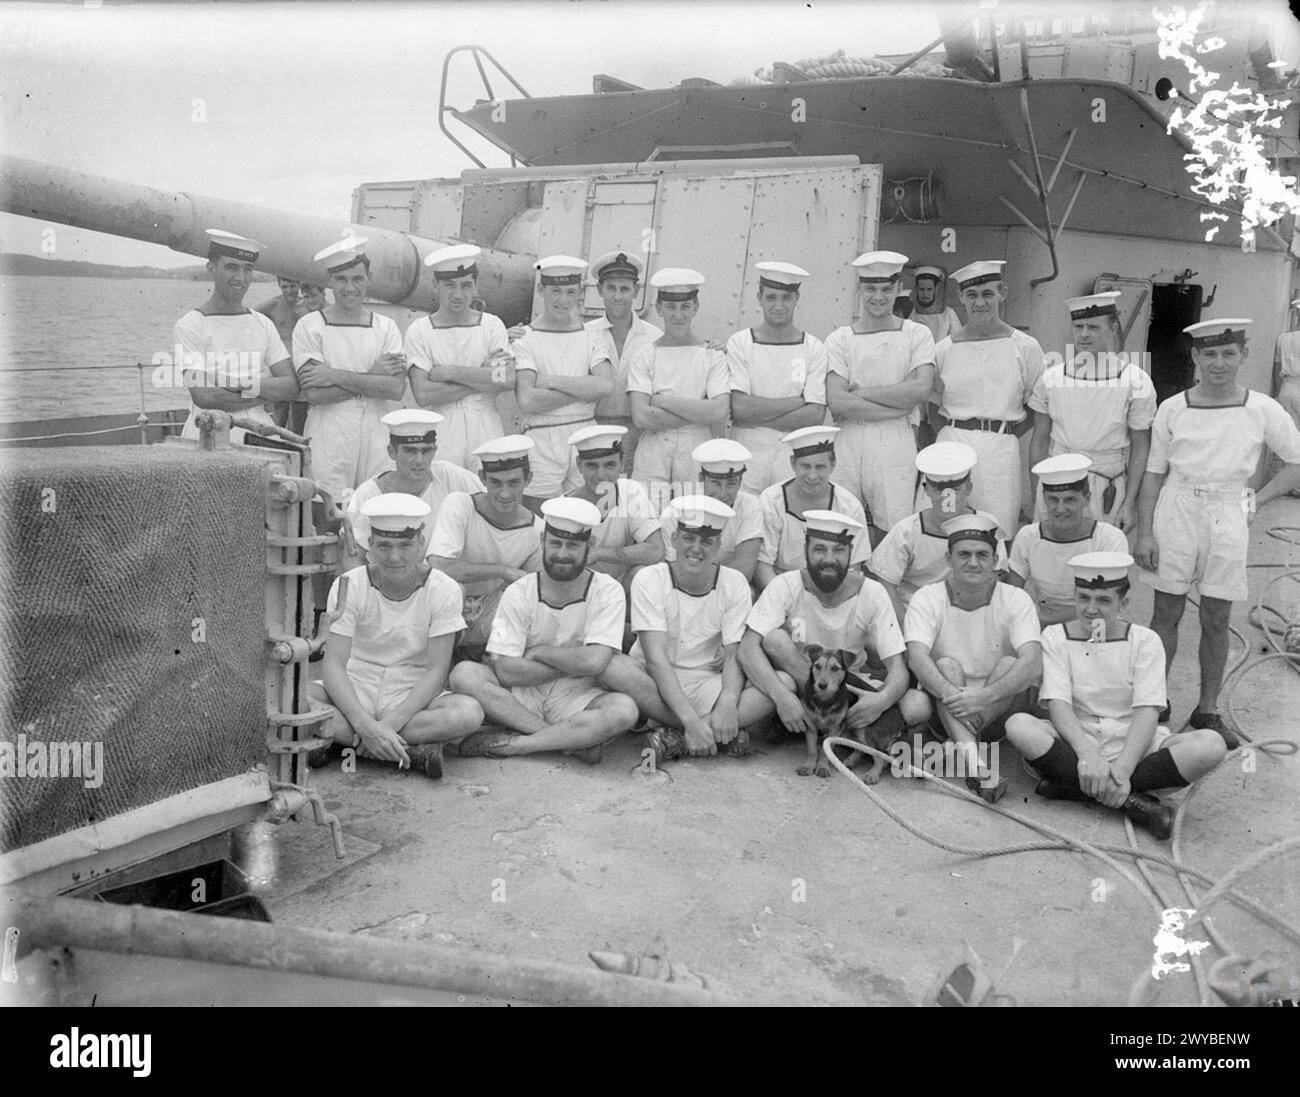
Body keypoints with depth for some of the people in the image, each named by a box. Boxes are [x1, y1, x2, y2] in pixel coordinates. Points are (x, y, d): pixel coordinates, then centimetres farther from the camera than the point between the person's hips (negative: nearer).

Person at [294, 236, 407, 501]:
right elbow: (314, 393, -10)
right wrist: (371, 374, -7)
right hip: (327, 438, -2)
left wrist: (337, 376, -11)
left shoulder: (386, 328, 10)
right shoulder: (309, 326, 2)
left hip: (376, 438, 3)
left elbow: (397, 388, -5)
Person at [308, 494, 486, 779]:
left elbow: (436, 671, -12)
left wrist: (389, 723, -25)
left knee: (470, 713, -31)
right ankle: (412, 752, -27)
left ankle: (338, 738, -22)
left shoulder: (443, 591, -10)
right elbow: (333, 663, -16)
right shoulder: (348, 585, -9)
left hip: (414, 697, 0)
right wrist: (365, 725, -32)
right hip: (355, 691, 0)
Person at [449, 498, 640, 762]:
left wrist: (538, 652, -8)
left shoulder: (607, 591, -7)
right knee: (464, 674, -25)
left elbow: (595, 661, -19)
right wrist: (575, 663, -13)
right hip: (522, 695, 2)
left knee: (624, 710, -32)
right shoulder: (519, 593, -5)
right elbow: (506, 671, -14)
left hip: (579, 698, -1)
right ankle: (577, 740, -25)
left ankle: (514, 743, -23)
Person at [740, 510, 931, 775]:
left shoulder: (871, 593, -12)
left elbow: (898, 669, -15)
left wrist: (883, 699, -38)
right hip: (798, 684, -1)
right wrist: (782, 697, -41)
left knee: (919, 706, -25)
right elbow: (748, 649, -25)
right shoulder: (786, 587, -16)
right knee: (775, 639, -31)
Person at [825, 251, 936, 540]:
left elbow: (921, 389, -7)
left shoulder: (917, 335, 8)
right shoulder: (839, 339, 7)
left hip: (897, 443, 0)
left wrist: (861, 392, -6)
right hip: (847, 442, 0)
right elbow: (838, 402, -6)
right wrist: (900, 406, -8)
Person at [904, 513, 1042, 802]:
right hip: (943, 711, 0)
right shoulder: (927, 598, -5)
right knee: (947, 666, -28)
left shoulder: (1015, 600, -6)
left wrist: (984, 696, -38)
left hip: (999, 711, 0)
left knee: (1009, 664, -25)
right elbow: (916, 656, -22)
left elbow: (1033, 663, -22)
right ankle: (976, 765, -47)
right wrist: (950, 693, -41)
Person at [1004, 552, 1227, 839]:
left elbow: (1146, 712, -9)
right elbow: (1058, 704, -10)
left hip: (1132, 744, 1)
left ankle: (1071, 787, -27)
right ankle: (1131, 801, -31)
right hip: (1075, 741, -1)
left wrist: (1123, 768, -26)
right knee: (1019, 725, -31)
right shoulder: (1055, 637, 2)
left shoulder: (1145, 641, 2)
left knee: (1211, 745, -26)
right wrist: (1088, 754, -29)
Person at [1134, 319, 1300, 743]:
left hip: (1228, 516, 0)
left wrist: (1256, 501, -1)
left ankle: (1207, 710, 18)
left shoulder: (1262, 410, -1)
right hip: (1176, 511, 0)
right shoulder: (1172, 409, 0)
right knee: (1166, 613, 5)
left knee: (1216, 620, 6)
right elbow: (1154, 473, 4)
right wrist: (1144, 532, -1)